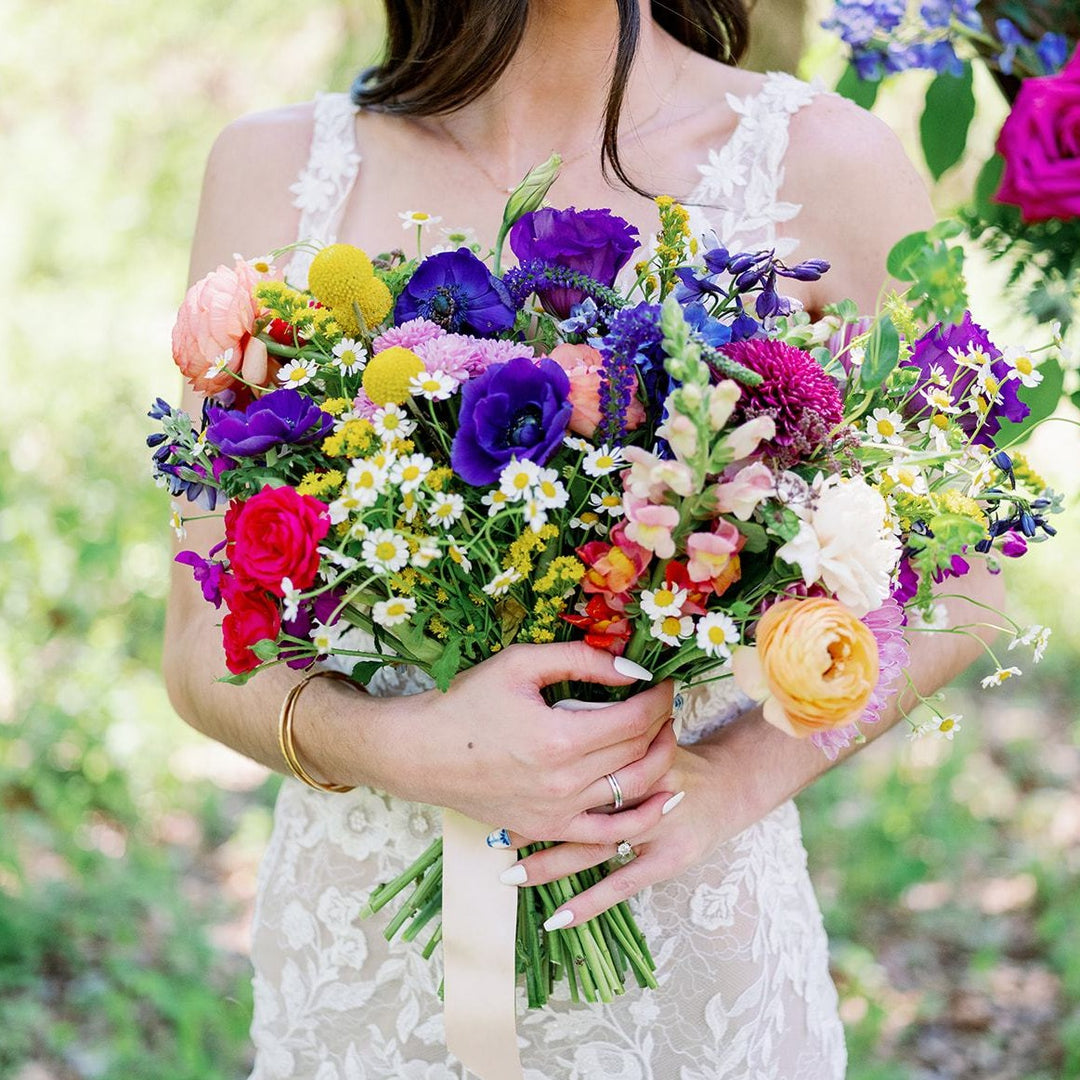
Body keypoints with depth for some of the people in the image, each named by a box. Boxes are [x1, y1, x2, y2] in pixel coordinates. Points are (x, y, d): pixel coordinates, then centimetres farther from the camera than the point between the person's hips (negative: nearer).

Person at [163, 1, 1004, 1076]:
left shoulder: (829, 163, -9)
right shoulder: (277, 170, -6)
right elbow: (204, 644, -5)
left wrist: (739, 774, -15)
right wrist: (401, 749, -24)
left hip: (700, 941, -1)